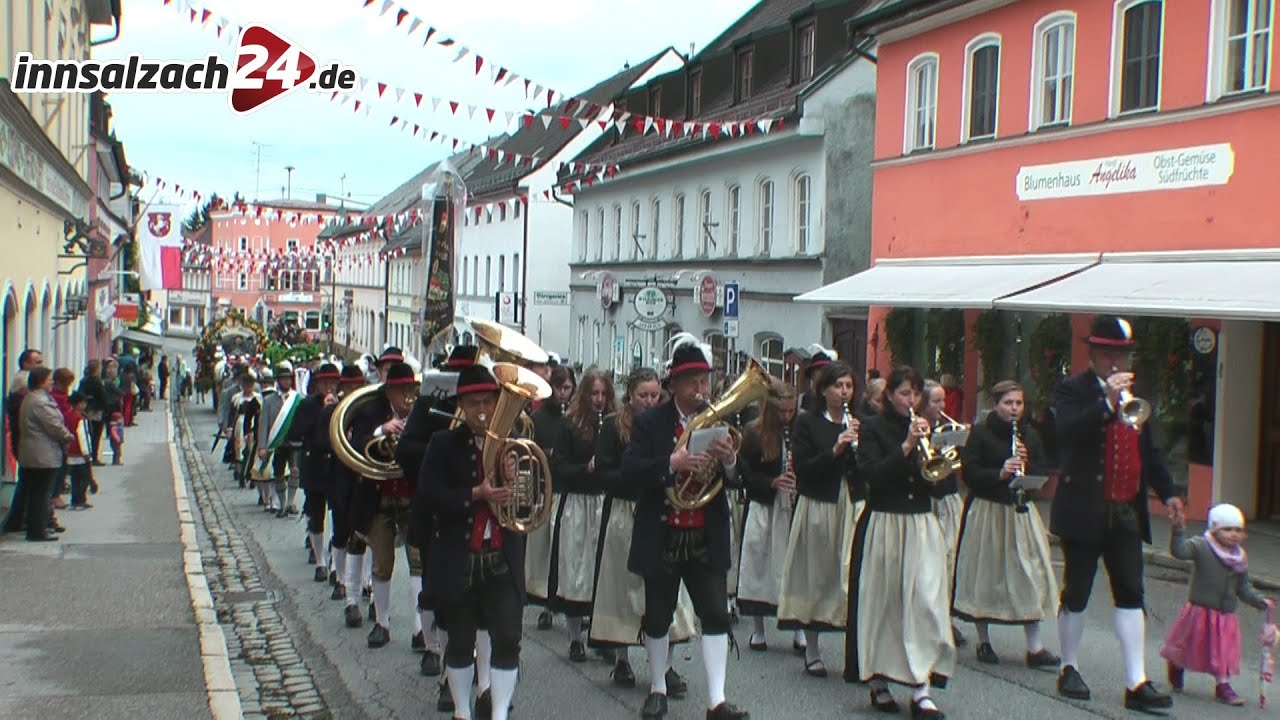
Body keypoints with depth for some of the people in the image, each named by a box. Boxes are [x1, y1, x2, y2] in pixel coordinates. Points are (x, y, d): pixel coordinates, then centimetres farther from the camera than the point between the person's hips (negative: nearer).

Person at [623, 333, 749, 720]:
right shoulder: (649, 423, -5)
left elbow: (740, 479, -1)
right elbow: (629, 471, -16)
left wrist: (729, 462, -23)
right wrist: (672, 463, -30)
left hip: (707, 539, 1)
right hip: (662, 538, -1)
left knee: (716, 614, -5)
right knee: (657, 616, 11)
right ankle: (658, 689, 29)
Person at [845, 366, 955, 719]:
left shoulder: (926, 429, 13)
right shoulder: (873, 429, 0)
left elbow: (940, 487, 11)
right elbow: (872, 474, -15)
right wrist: (906, 447, -20)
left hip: (922, 527, 4)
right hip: (883, 526, -3)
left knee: (926, 601, -7)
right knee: (881, 603, 2)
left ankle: (922, 690, -9)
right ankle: (878, 682, 16)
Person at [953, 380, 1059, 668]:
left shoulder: (1030, 434, 10)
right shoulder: (981, 433, -3)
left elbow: (1043, 473, 8)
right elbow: (969, 473, -10)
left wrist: (1026, 464, -11)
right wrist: (999, 473, -24)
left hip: (1021, 510, 4)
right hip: (986, 511, -4)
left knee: (1031, 573, -3)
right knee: (986, 575, 2)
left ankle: (1035, 648, 0)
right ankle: (984, 642, 17)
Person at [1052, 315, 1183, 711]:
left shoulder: (1132, 394, 16)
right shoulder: (1073, 390, -5)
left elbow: (1148, 449, 22)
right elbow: (1068, 431, -25)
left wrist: (1166, 491, 14)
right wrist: (1107, 403, -31)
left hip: (1126, 512, 6)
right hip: (1085, 510, -5)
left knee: (1131, 593, 0)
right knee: (1076, 592, 5)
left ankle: (1136, 683, -1)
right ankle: (1069, 669, 20)